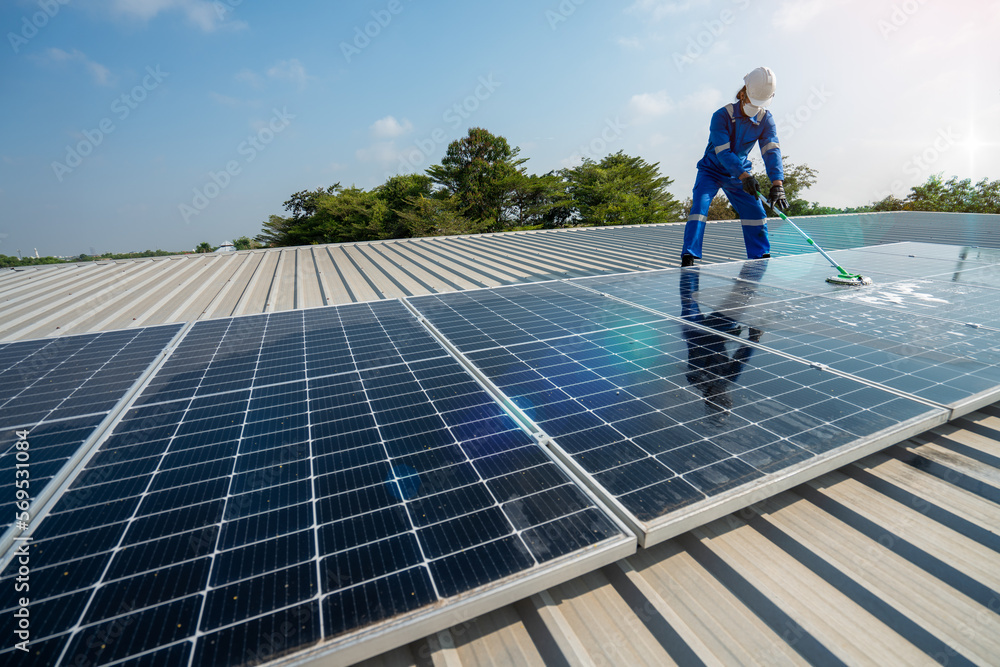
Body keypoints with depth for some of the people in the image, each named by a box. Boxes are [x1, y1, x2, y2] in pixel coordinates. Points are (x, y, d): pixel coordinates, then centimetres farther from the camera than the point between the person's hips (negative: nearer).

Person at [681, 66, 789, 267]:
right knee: (699, 205, -26)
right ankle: (689, 258, -29)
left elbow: (771, 151, -19)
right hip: (711, 170, -4)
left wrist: (777, 184, -34)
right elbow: (723, 153, -28)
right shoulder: (721, 116, -21)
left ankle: (761, 258, 11)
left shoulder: (766, 120, -9)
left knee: (755, 211, -2)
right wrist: (744, 176, -40)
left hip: (739, 174, 4)